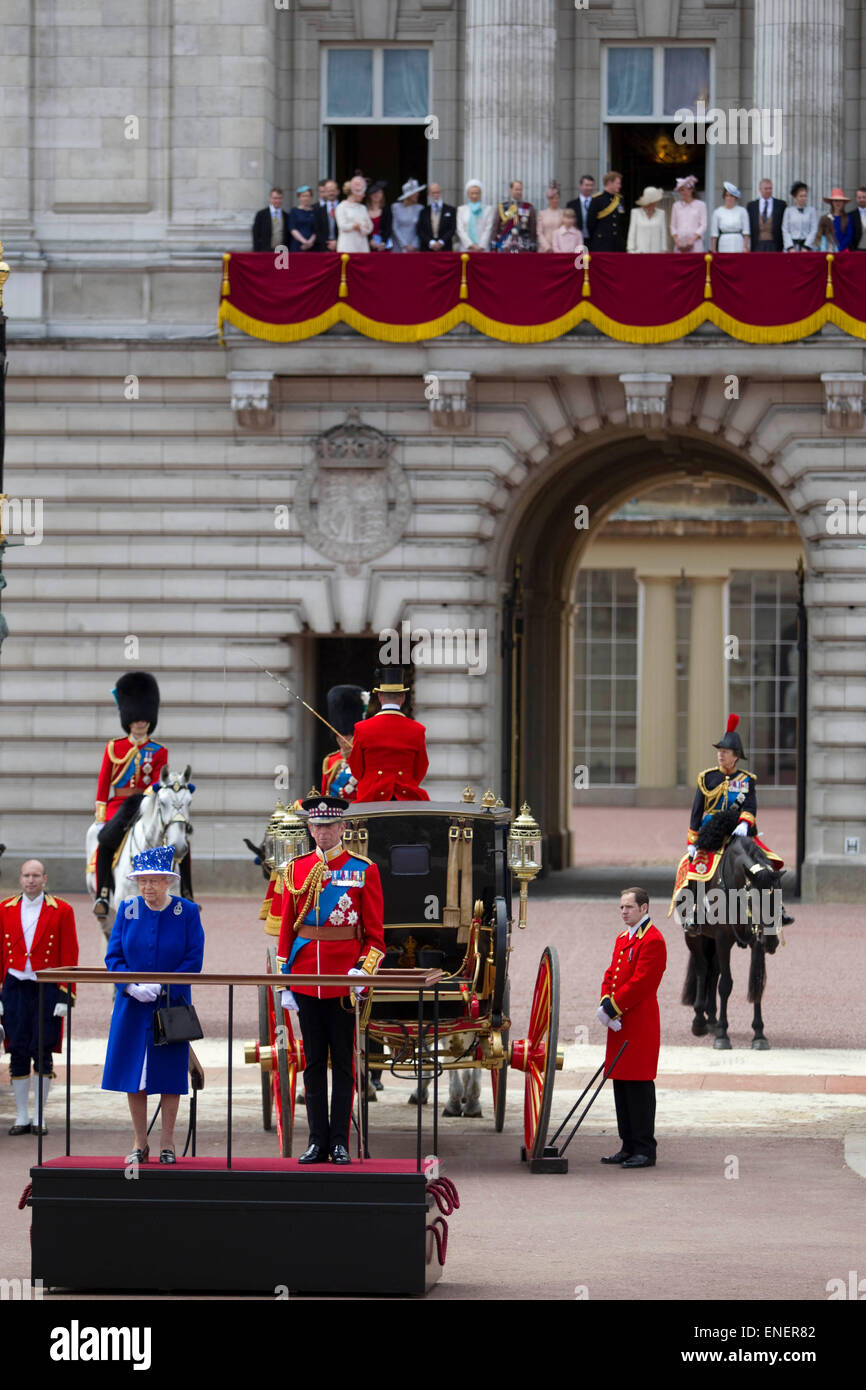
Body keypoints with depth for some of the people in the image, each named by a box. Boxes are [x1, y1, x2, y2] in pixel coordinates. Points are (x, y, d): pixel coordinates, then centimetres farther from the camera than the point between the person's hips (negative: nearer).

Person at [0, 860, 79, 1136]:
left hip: (47, 990, -2)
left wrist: (65, 996, -7)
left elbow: (69, 957, -1)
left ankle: (39, 1118, 5)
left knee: (42, 1054, -3)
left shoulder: (61, 911, 1)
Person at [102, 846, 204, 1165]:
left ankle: (167, 1145, 10)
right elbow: (113, 956, 1)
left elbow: (193, 960, -6)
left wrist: (162, 988, -18)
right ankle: (140, 1145, 12)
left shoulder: (187, 912, -3)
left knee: (169, 1077, 2)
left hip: (172, 1005, -2)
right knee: (134, 1077, 3)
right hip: (132, 1007, 2)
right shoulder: (127, 909, 2)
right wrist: (131, 986, -16)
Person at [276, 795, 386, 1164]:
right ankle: (318, 1141, 11)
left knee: (343, 1061, 2)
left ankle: (340, 1143, 7)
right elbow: (286, 929, 9)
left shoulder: (364, 870, 0)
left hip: (345, 980, -3)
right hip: (306, 979, 3)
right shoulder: (296, 870, 7)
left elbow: (375, 932, 0)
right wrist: (285, 983, 3)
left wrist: (363, 972, -14)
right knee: (314, 1061, 7)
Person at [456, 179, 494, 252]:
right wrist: (470, 245, -9)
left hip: (483, 249, -1)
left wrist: (481, 246, -10)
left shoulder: (488, 209, 8)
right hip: (466, 248, 1)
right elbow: (460, 229, 3)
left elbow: (488, 229, 1)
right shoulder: (461, 209, 11)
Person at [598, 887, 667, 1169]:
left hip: (640, 1026, -9)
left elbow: (641, 983, -18)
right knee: (621, 1085, 11)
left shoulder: (652, 941, -12)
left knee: (639, 1086, -7)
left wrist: (613, 1007, -15)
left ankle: (645, 1151, -4)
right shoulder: (622, 939, 17)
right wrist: (606, 1003, -2)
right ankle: (629, 1147, 17)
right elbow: (611, 975, 16)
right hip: (620, 1025, 9)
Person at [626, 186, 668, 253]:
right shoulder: (636, 213, 4)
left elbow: (663, 234, 8)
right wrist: (631, 250, -3)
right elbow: (632, 233, 4)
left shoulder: (660, 213, 7)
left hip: (656, 251, 1)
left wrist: (664, 251, 2)